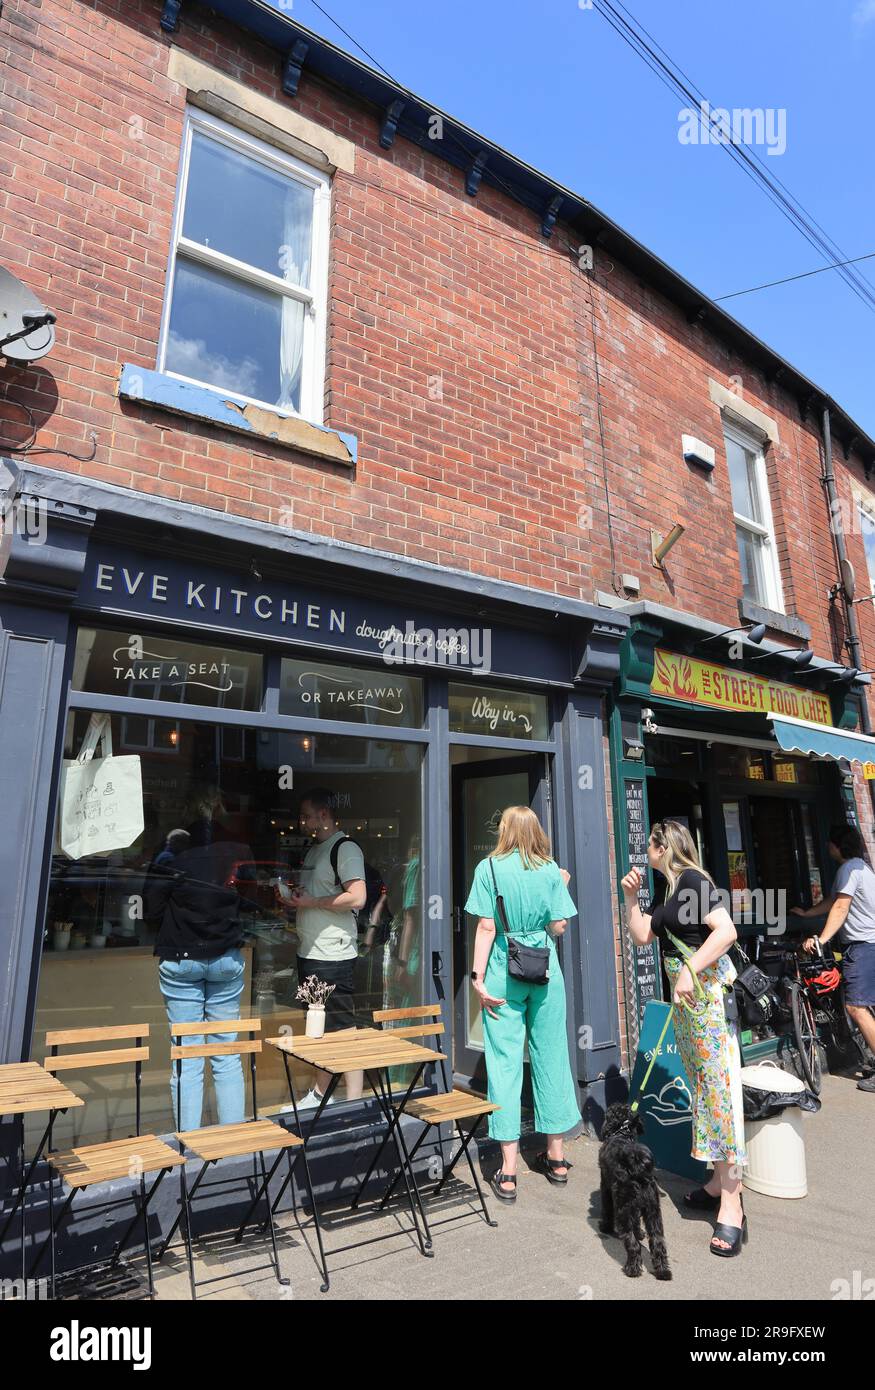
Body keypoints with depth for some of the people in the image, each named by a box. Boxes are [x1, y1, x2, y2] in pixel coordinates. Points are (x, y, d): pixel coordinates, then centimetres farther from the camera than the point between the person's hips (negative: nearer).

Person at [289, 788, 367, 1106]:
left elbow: (357, 898, -22)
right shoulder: (313, 849, 15)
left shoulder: (346, 849, -13)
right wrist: (296, 898, 6)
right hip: (309, 952, 9)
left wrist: (311, 902, -16)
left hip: (333, 956, -9)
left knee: (344, 1030, -2)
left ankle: (354, 1102, 7)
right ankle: (319, 1093, 32)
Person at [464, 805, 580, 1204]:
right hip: (545, 972, 3)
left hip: (504, 972, -2)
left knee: (505, 1062, 3)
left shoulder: (490, 867, -5)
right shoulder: (550, 869, 2)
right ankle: (556, 1157, 27)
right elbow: (559, 927, 2)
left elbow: (486, 927, -8)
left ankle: (508, 1171, 9)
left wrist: (478, 977, -6)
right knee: (550, 1058, 13)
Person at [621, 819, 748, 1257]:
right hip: (684, 993, 10)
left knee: (718, 1083, -6)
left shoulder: (692, 880, -12)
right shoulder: (668, 891, 14)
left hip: (705, 987, -10)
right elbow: (641, 935, 16)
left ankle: (731, 1204, 0)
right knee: (702, 1085, 14)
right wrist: (631, 897, 6)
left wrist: (690, 970, -23)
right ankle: (721, 1181, 26)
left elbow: (726, 930, -22)